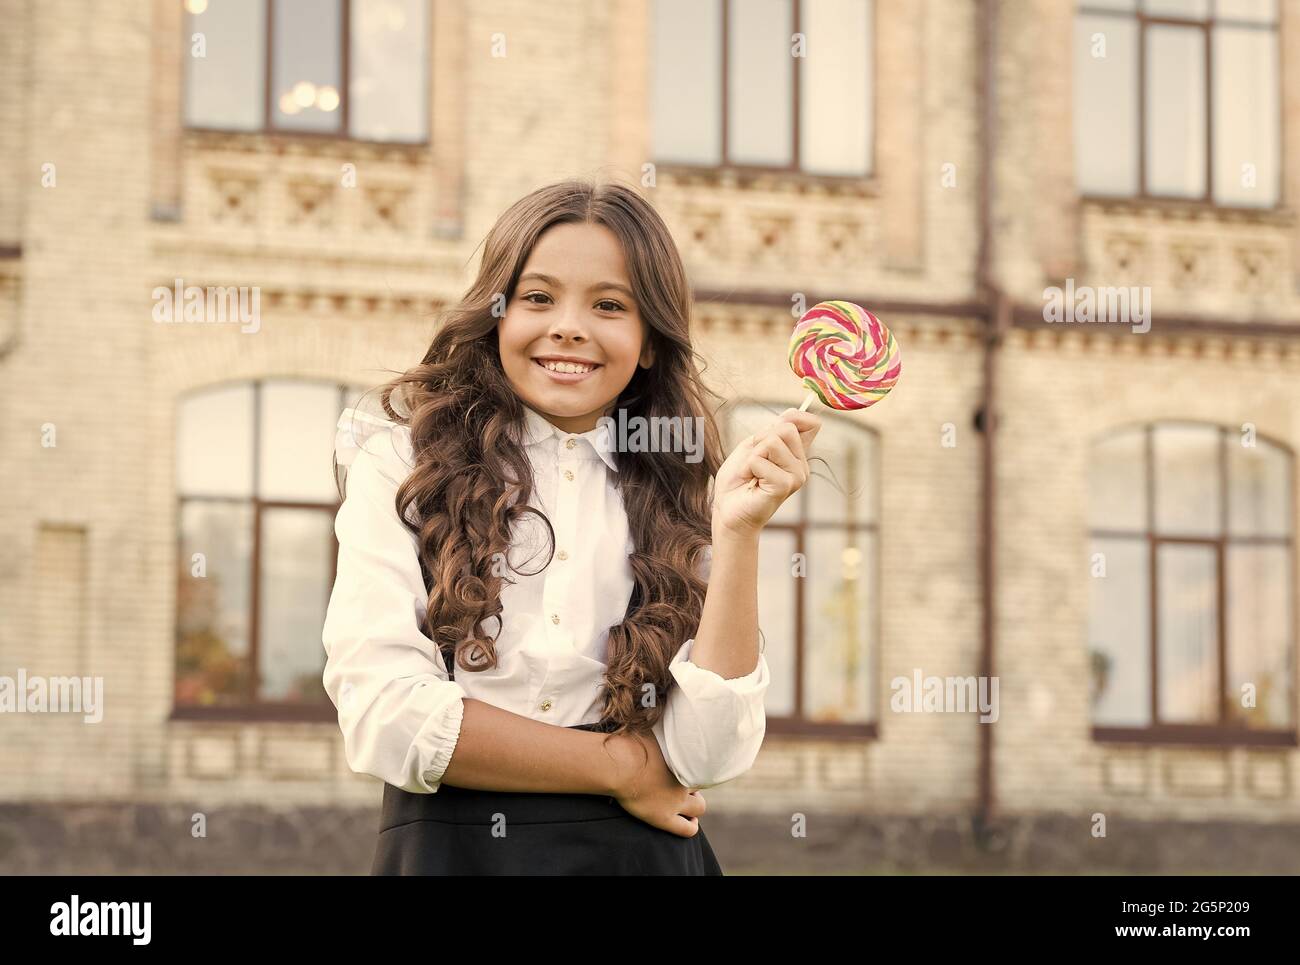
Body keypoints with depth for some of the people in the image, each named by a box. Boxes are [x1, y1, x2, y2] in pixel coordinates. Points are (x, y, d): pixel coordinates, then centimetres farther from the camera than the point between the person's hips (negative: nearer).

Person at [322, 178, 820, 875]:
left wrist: (737, 529, -14)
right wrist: (620, 767, -7)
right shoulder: (401, 464, -2)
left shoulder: (683, 497, 4)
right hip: (447, 849, -2)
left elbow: (704, 760, -8)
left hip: (641, 853, 2)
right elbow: (384, 713, -13)